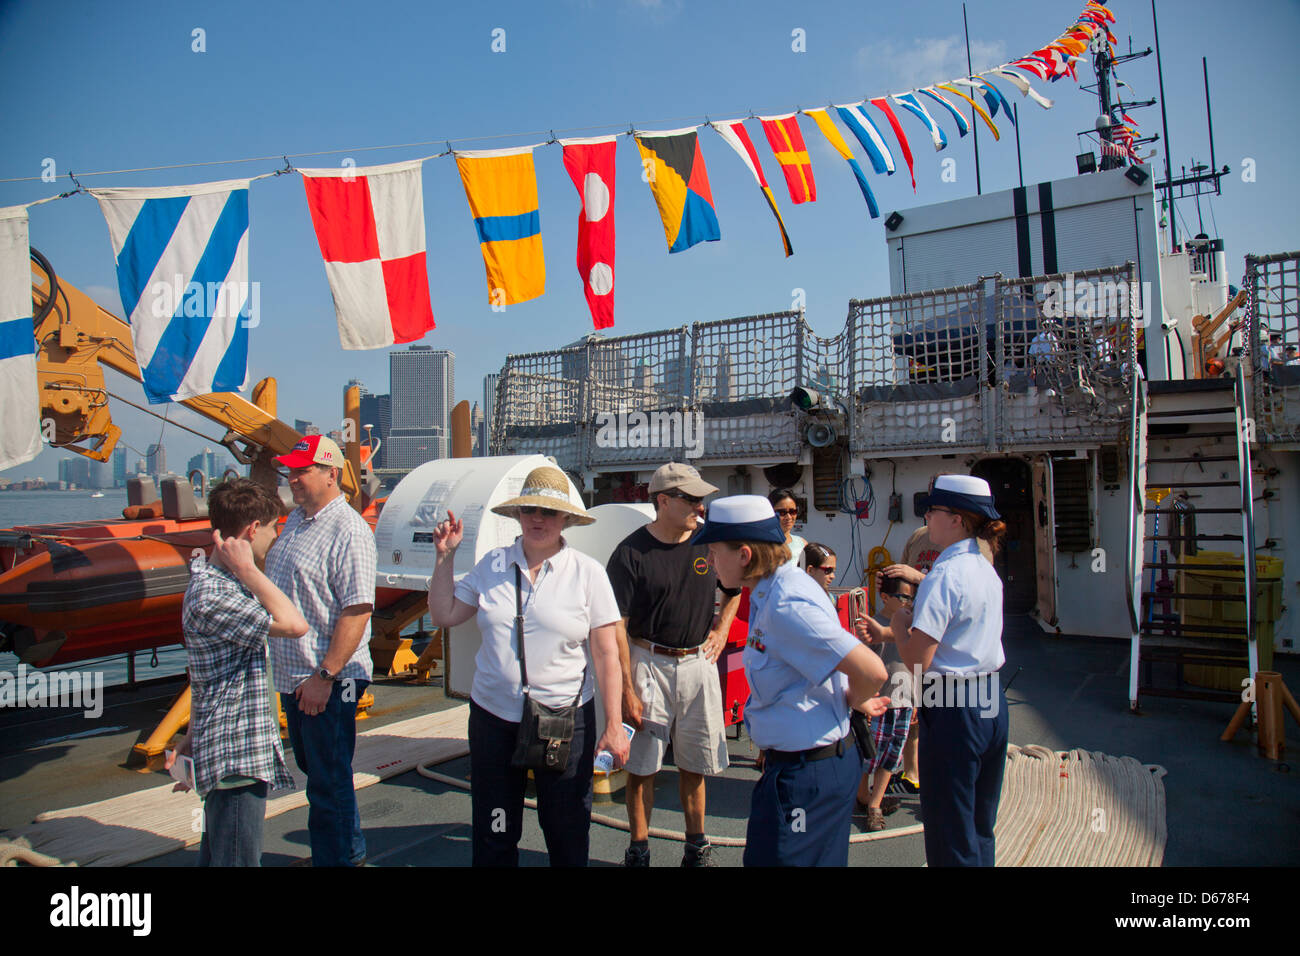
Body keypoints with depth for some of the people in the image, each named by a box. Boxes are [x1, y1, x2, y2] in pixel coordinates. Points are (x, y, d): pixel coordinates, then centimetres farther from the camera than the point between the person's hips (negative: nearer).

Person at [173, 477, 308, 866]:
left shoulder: (227, 583, 12)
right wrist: (246, 569, -20)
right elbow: (294, 624, -29)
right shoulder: (210, 597, -21)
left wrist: (194, 735, 24)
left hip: (240, 752, 10)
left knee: (215, 857, 20)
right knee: (236, 859, -3)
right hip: (235, 759, -10)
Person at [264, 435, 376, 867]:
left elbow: (357, 610, -23)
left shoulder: (349, 532, -19)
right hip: (293, 677, 10)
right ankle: (351, 851, 39)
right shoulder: (295, 521, 10)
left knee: (328, 783, 3)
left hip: (329, 682, -10)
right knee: (315, 772, 22)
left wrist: (325, 675, -24)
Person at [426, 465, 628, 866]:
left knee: (567, 833, 11)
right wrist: (445, 556, 1)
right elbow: (443, 616, 8)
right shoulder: (491, 566, 3)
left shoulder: (588, 573, -5)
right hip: (493, 716, 3)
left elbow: (606, 653, -6)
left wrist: (614, 725, -8)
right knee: (493, 835, 14)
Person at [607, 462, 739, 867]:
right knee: (641, 766, 4)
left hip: (698, 663, 3)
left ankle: (697, 846, 29)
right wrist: (627, 689, -13)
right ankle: (638, 849, 21)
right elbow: (617, 627, -10)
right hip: (648, 662, -3)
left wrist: (721, 628, 11)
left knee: (694, 764, 13)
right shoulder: (631, 552, -11)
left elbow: (736, 585, 21)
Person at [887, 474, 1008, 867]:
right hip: (992, 702, 9)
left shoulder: (943, 577, -19)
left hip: (953, 710, -9)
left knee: (950, 836, 5)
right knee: (980, 825, 21)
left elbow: (917, 661, -22)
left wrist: (899, 626, -4)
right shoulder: (987, 570, 7)